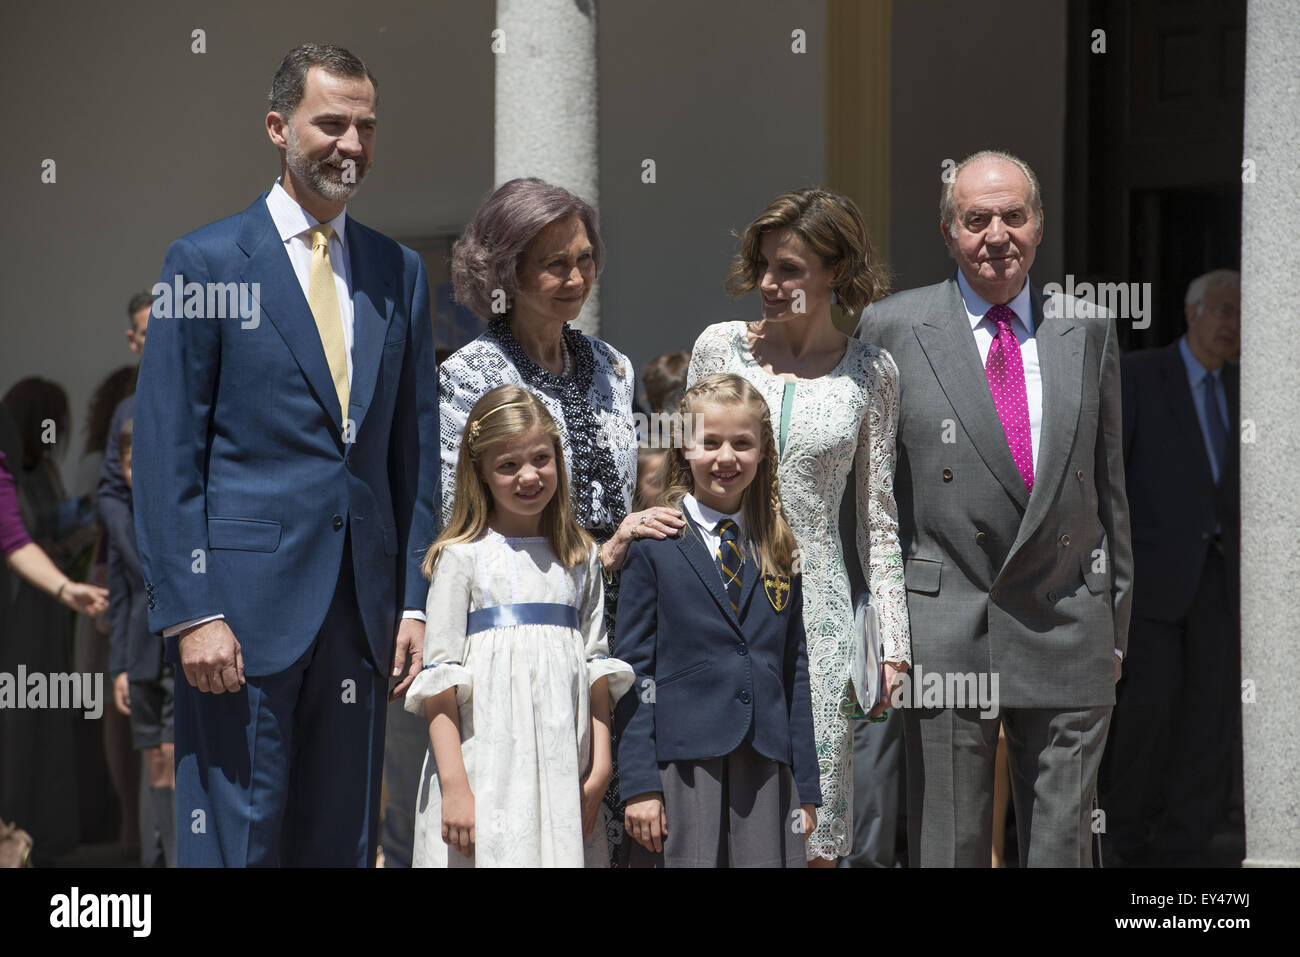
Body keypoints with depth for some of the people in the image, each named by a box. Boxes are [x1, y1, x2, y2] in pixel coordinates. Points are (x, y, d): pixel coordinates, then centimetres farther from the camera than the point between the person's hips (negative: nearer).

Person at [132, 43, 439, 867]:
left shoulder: (399, 272, 12)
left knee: (343, 839, 10)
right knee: (235, 837, -2)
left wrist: (415, 599, 7)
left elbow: (415, 448, 14)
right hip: (245, 600, -5)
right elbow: (167, 455, -5)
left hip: (362, 604, 5)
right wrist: (191, 611, -12)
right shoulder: (206, 262, -2)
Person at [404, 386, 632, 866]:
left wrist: (600, 768, 4)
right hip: (485, 768, -3)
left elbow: (597, 667, 13)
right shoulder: (463, 557, 0)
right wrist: (454, 786, -12)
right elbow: (440, 681, -4)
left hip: (565, 773, 4)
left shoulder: (581, 558, 13)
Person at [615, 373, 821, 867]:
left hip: (767, 769, 3)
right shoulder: (652, 544, 1)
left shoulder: (780, 549, 13)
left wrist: (806, 788, 10)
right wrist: (638, 783, -8)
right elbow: (634, 669, -1)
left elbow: (795, 669, 14)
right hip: (683, 765, -3)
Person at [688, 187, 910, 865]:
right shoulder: (721, 346, 5)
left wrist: (892, 645, 3)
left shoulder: (871, 372, 4)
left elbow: (878, 517, 8)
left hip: (815, 606, 0)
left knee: (815, 833, 0)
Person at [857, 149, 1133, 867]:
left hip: (1068, 629, 2)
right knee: (948, 850, 2)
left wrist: (1115, 625, 12)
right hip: (943, 633, -2)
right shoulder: (891, 329, 2)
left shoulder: (1087, 331, 10)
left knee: (1063, 847, 6)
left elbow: (1107, 484, 14)